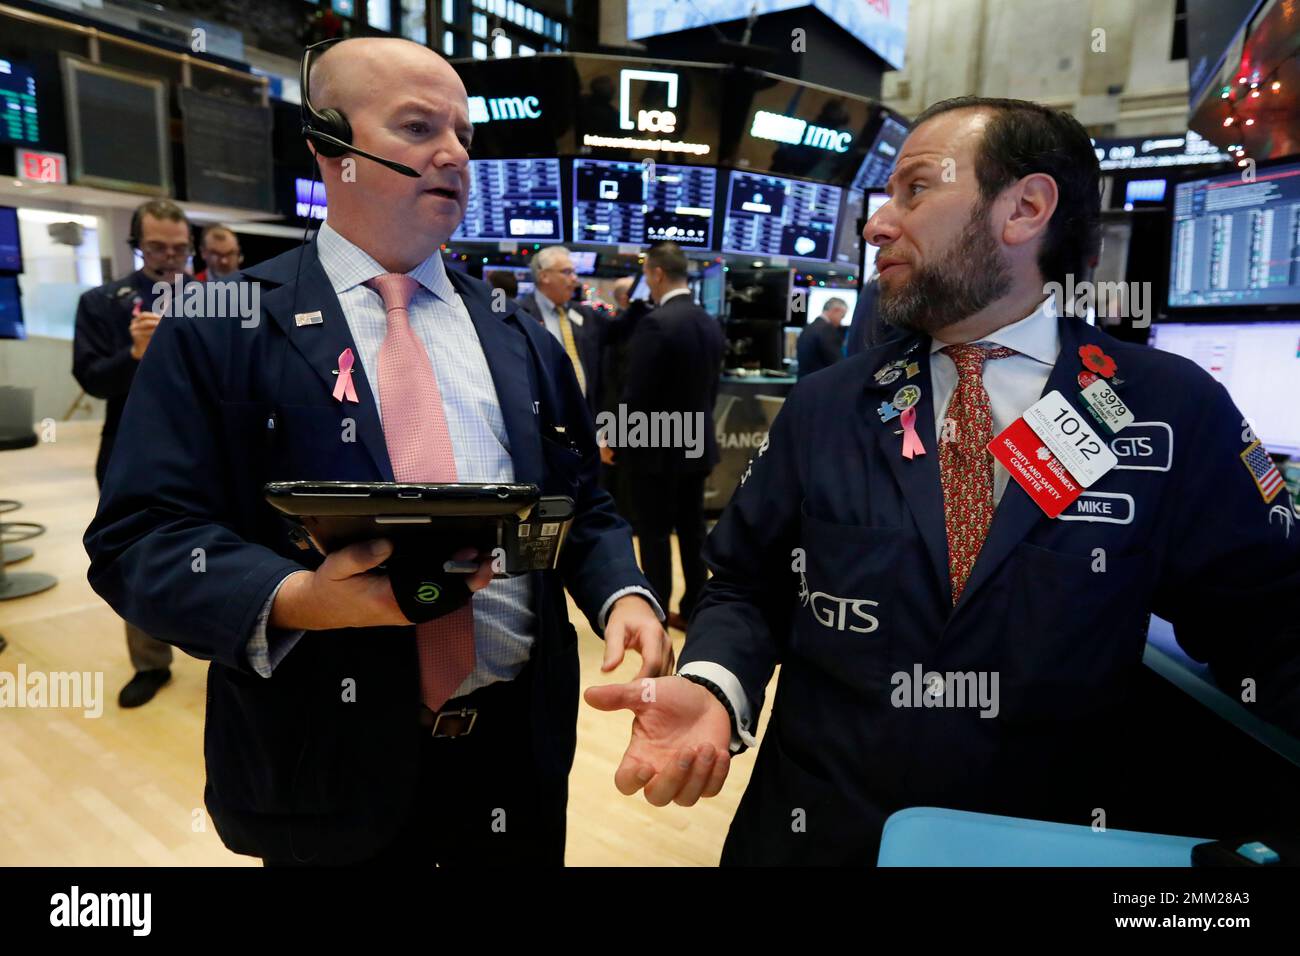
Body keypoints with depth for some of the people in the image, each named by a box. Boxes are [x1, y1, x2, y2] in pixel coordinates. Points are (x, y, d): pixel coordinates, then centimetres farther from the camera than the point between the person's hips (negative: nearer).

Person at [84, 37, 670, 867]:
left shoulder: (520, 338, 7)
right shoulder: (220, 329, -4)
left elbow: (581, 503, 8)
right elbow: (139, 536, -8)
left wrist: (624, 594, -10)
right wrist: (296, 600, -26)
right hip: (332, 766, -3)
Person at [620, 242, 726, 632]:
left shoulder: (655, 323, -18)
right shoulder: (711, 324, 5)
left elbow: (637, 393, -18)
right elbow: (711, 387, 11)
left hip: (655, 448, -7)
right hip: (697, 445, 7)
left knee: (654, 535, 4)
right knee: (692, 530, 14)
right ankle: (693, 610, 24)